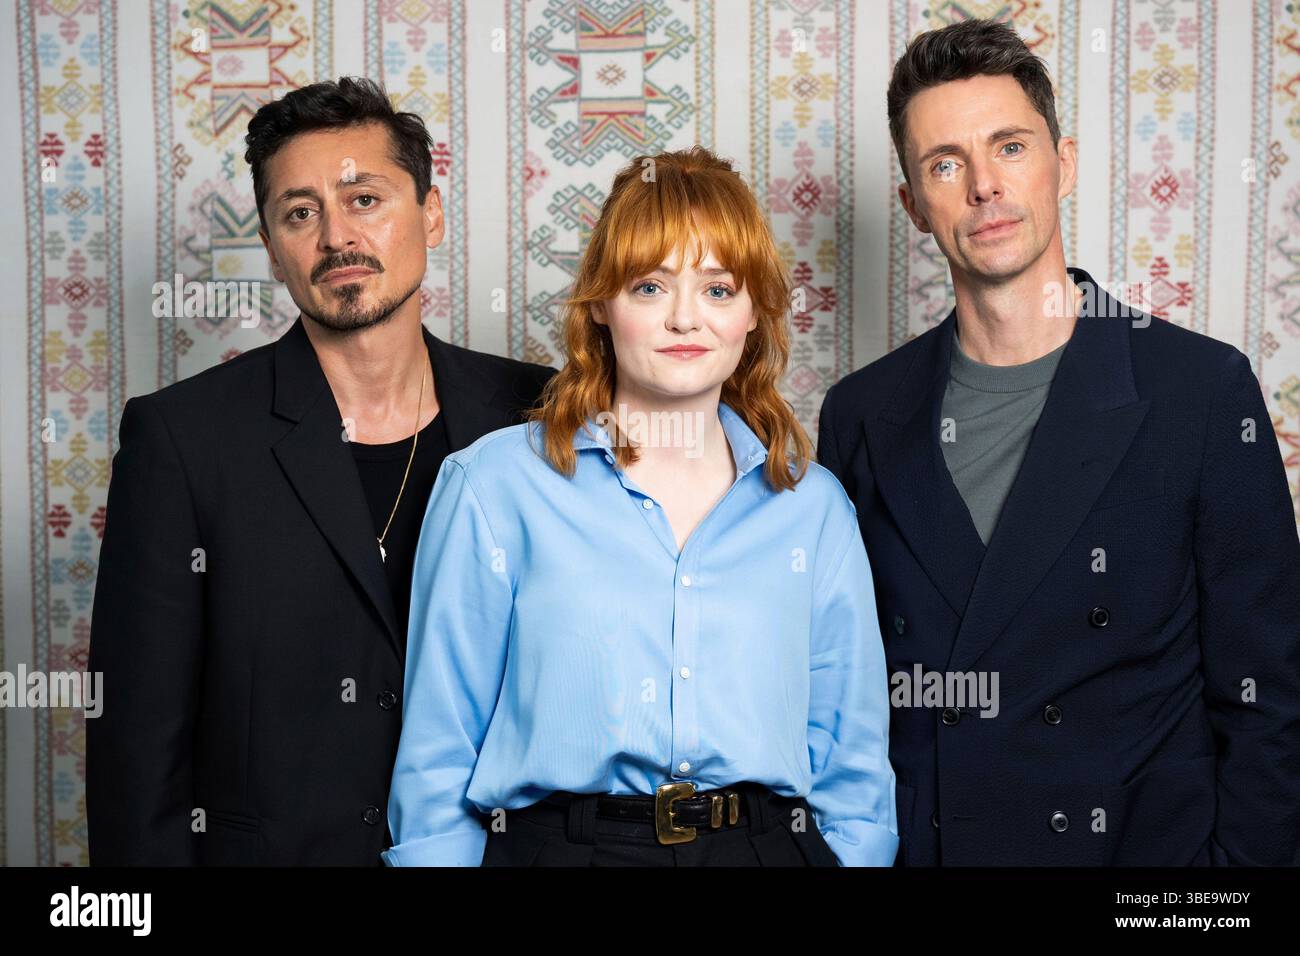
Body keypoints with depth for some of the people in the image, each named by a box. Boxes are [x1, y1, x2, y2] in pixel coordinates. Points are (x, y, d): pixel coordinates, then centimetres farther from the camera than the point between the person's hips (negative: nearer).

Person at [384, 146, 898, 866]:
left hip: (766, 843, 2)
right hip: (555, 842, -2)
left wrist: (856, 853, -1)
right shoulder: (494, 485, -1)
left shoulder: (812, 504, 7)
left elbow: (850, 760, 9)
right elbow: (439, 756, -1)